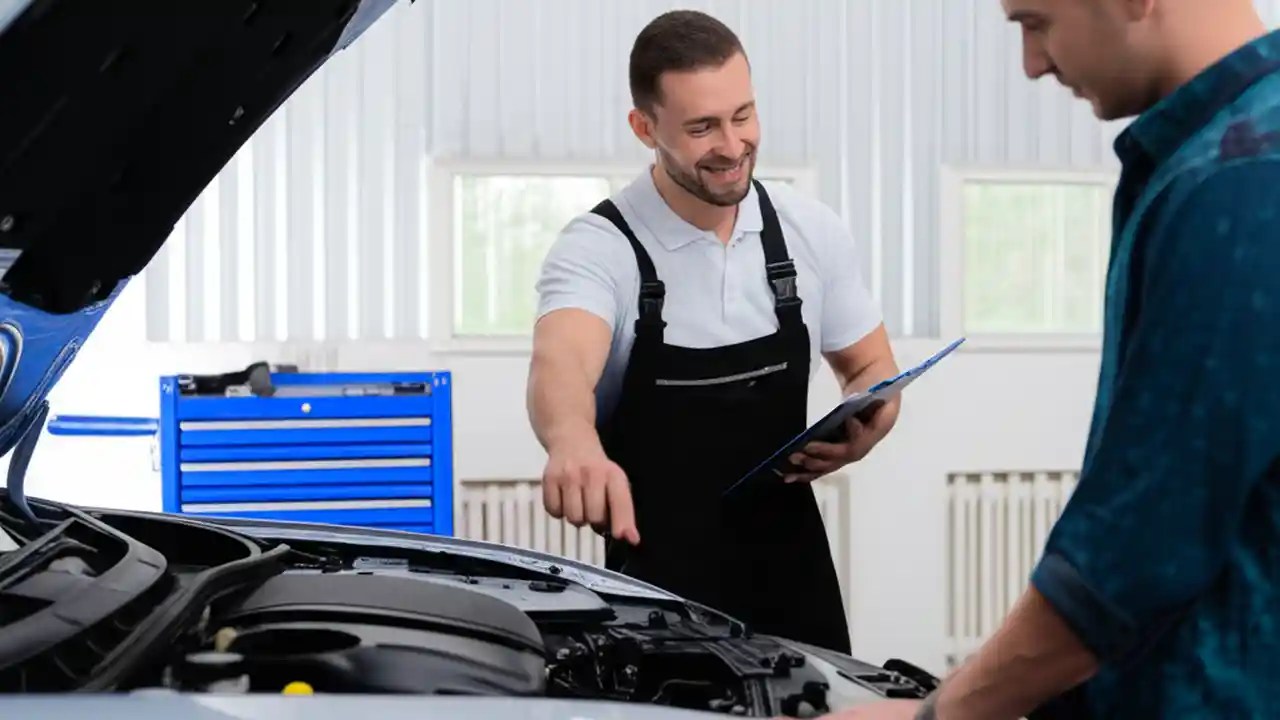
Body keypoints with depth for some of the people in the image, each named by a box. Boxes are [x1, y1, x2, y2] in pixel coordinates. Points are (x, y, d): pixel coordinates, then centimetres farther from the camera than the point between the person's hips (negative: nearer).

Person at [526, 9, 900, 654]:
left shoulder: (811, 233, 0)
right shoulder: (598, 249, -14)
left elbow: (872, 371, 12)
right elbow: (560, 362, -34)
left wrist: (862, 432, -12)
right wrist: (573, 442, -58)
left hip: (791, 577, 4)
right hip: (654, 590, -4)